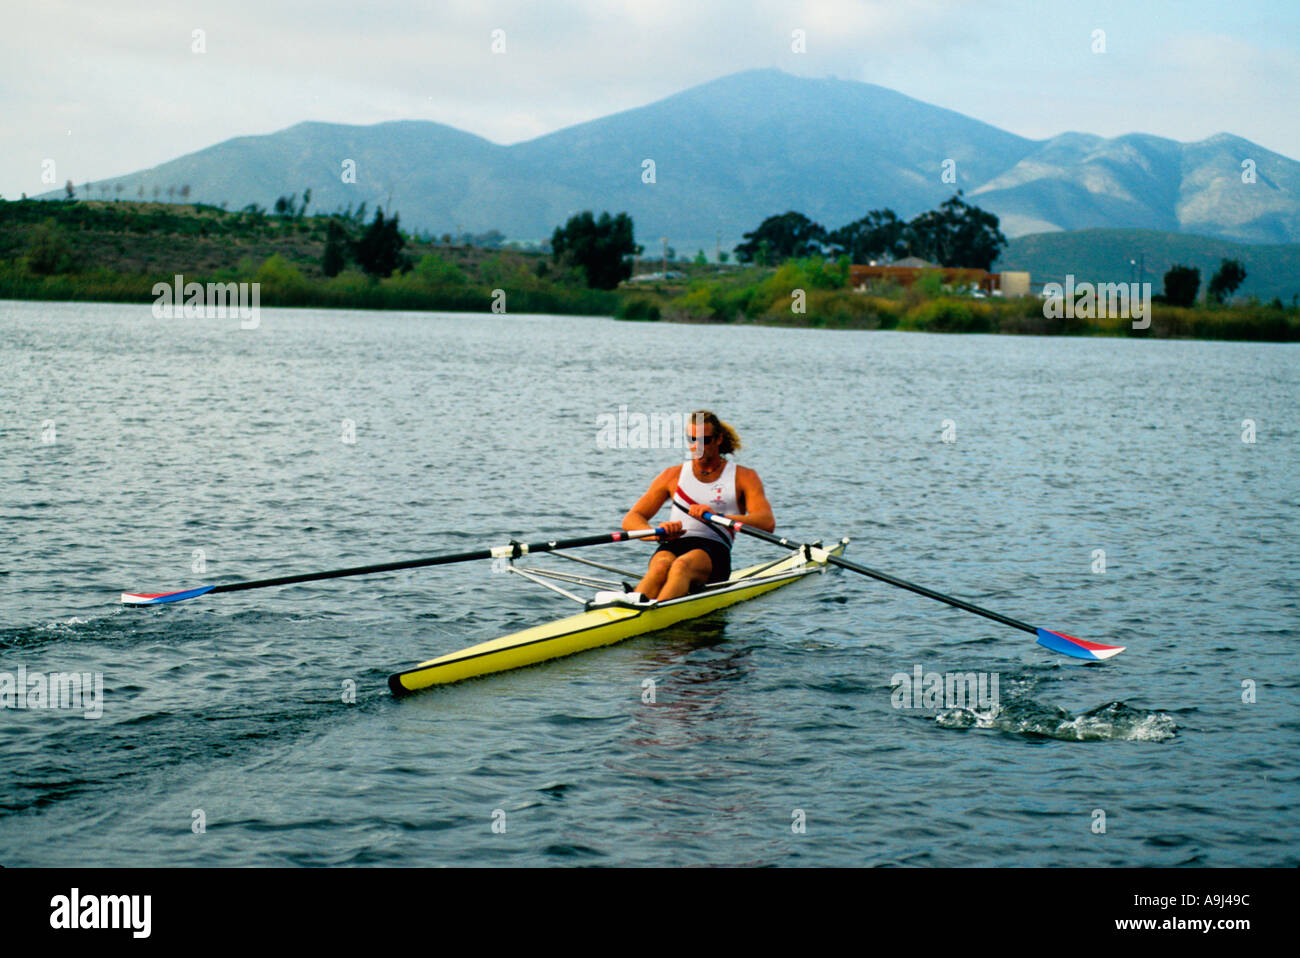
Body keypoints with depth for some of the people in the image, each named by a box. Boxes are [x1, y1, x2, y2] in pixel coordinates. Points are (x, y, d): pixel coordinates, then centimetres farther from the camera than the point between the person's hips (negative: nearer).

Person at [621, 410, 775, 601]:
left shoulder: (743, 477, 13)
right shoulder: (673, 475, 21)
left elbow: (768, 523, -5)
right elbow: (631, 520, 12)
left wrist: (717, 516, -22)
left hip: (713, 551, -2)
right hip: (672, 546, 2)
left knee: (681, 566, -37)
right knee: (660, 567, -35)